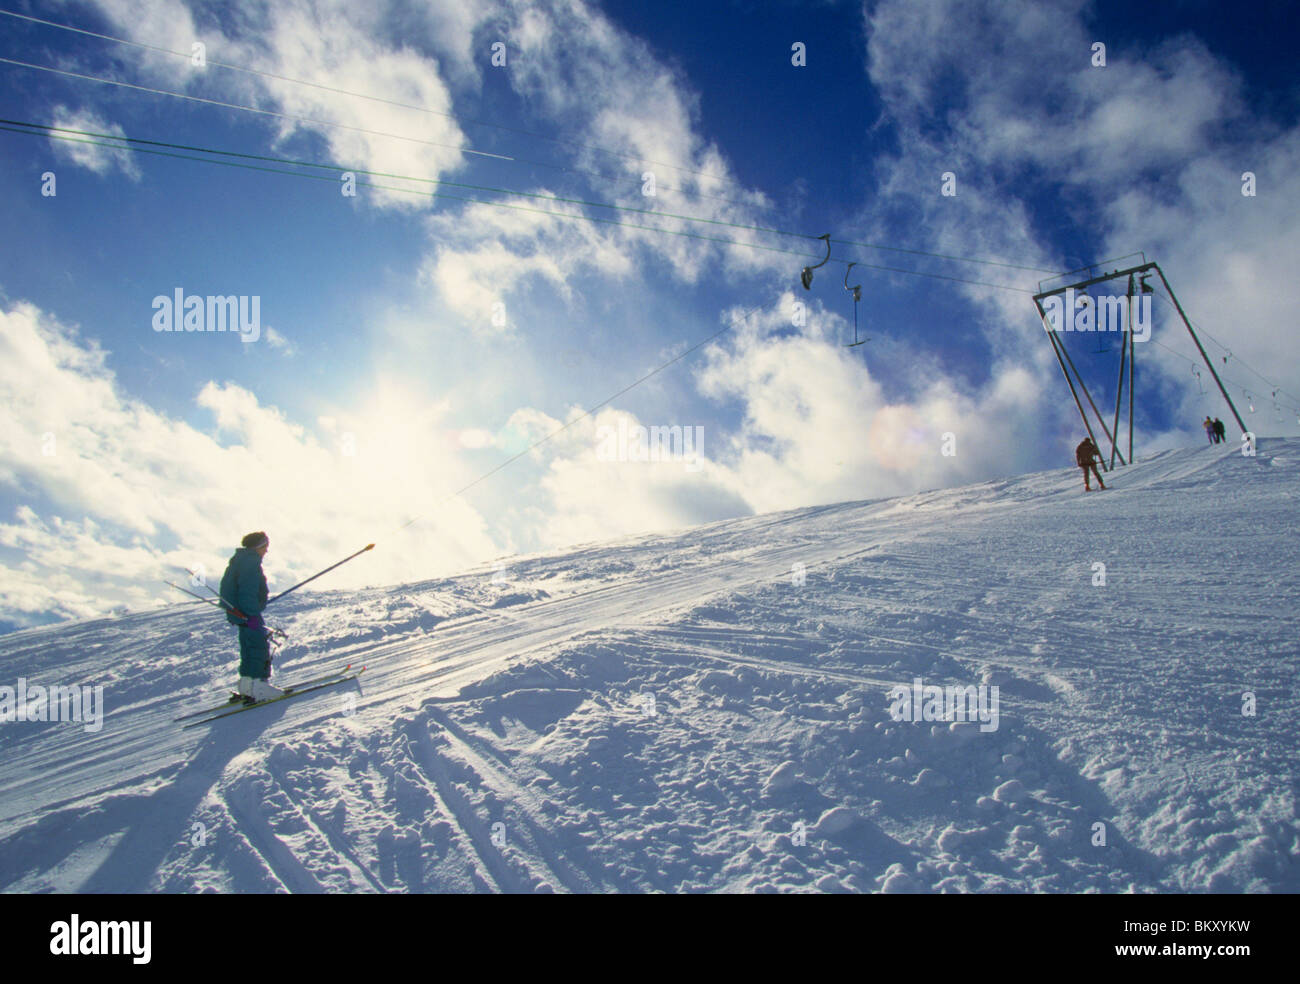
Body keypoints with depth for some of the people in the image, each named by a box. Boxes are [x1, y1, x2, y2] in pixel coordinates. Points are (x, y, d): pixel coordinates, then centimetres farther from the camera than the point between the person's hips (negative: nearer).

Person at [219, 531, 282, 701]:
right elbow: (248, 591, -24)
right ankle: (258, 686, -12)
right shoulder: (250, 561, -16)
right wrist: (252, 614, -25)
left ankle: (246, 686, 19)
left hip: (238, 611, 11)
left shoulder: (240, 559, 18)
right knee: (259, 646, -9)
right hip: (248, 612, -11)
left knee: (249, 647, 15)